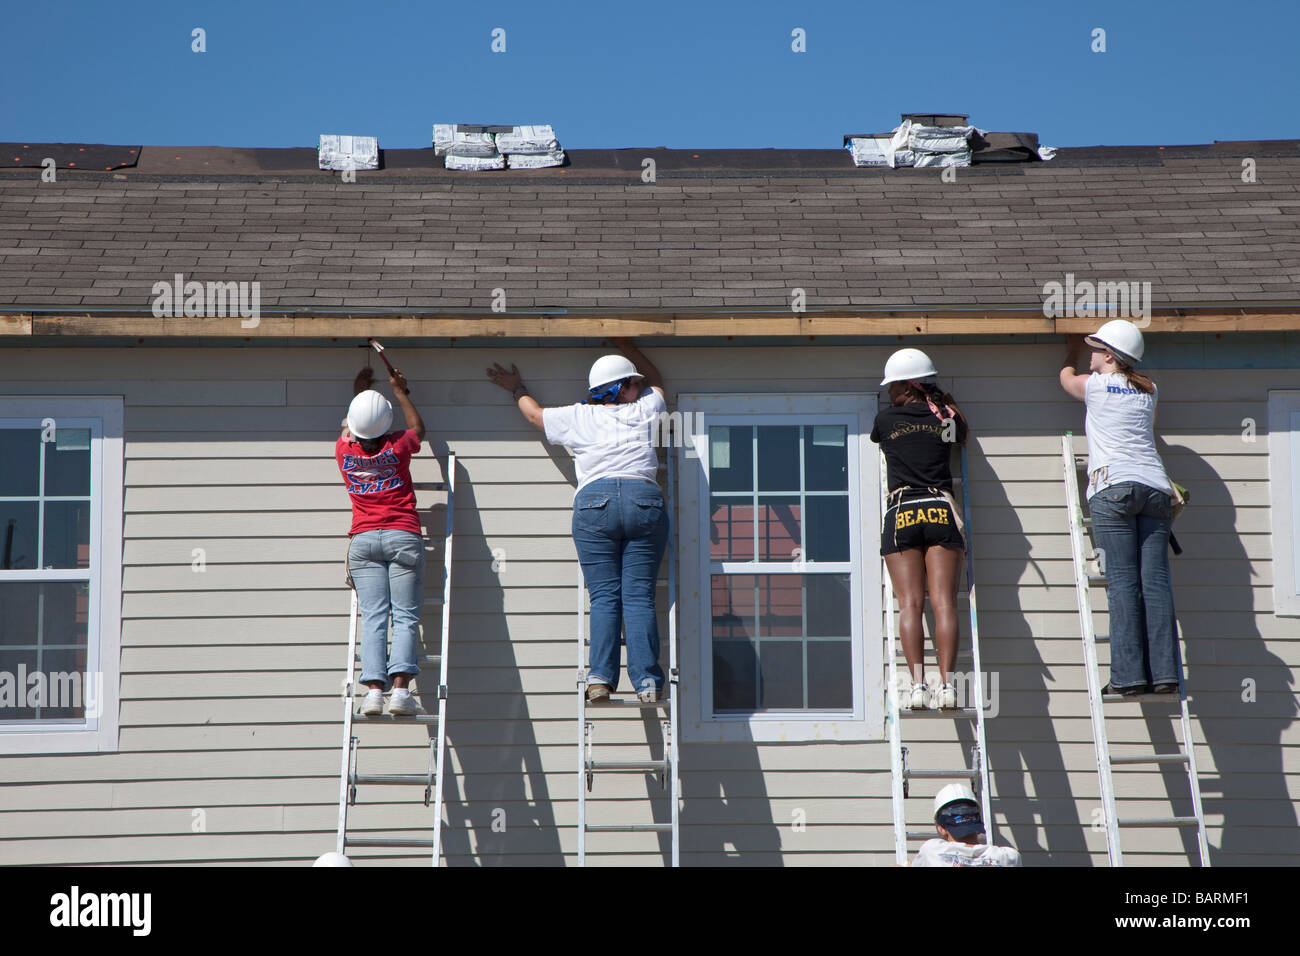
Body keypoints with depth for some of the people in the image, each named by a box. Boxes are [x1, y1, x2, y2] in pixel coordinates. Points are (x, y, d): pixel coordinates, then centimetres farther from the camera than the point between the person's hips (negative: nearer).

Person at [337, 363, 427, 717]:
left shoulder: (344, 451, 3)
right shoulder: (396, 448, -2)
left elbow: (347, 431, 29)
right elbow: (418, 428, 22)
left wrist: (358, 393, 40)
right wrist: (399, 390, 32)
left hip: (363, 539, 2)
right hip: (403, 537, -2)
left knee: (373, 617, -3)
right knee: (405, 615, -5)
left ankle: (374, 689, -17)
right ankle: (400, 690, -18)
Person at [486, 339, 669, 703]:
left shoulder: (578, 417, 16)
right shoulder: (644, 412, 17)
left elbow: (535, 413, 34)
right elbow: (655, 382, 40)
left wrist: (517, 389, 53)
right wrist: (625, 344, 50)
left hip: (595, 500, 0)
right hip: (645, 499, 0)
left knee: (604, 596, -1)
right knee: (639, 597, -3)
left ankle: (601, 677, -13)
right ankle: (647, 680, -11)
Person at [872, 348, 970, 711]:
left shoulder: (886, 419, 7)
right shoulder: (945, 418, 12)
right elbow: (963, 431, 37)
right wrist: (944, 399, 51)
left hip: (901, 513, -1)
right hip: (941, 511, 1)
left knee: (909, 602, -6)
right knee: (944, 600, -6)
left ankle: (917, 684, -17)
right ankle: (947, 684, -16)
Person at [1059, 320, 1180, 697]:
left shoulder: (1094, 385, 7)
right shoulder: (1148, 391, 18)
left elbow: (1066, 376, 31)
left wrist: (1073, 349, 49)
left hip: (1113, 486, -4)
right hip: (1155, 486, 4)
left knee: (1122, 581, -8)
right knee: (1155, 580, 0)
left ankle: (1128, 676, -13)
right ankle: (1164, 673, -6)